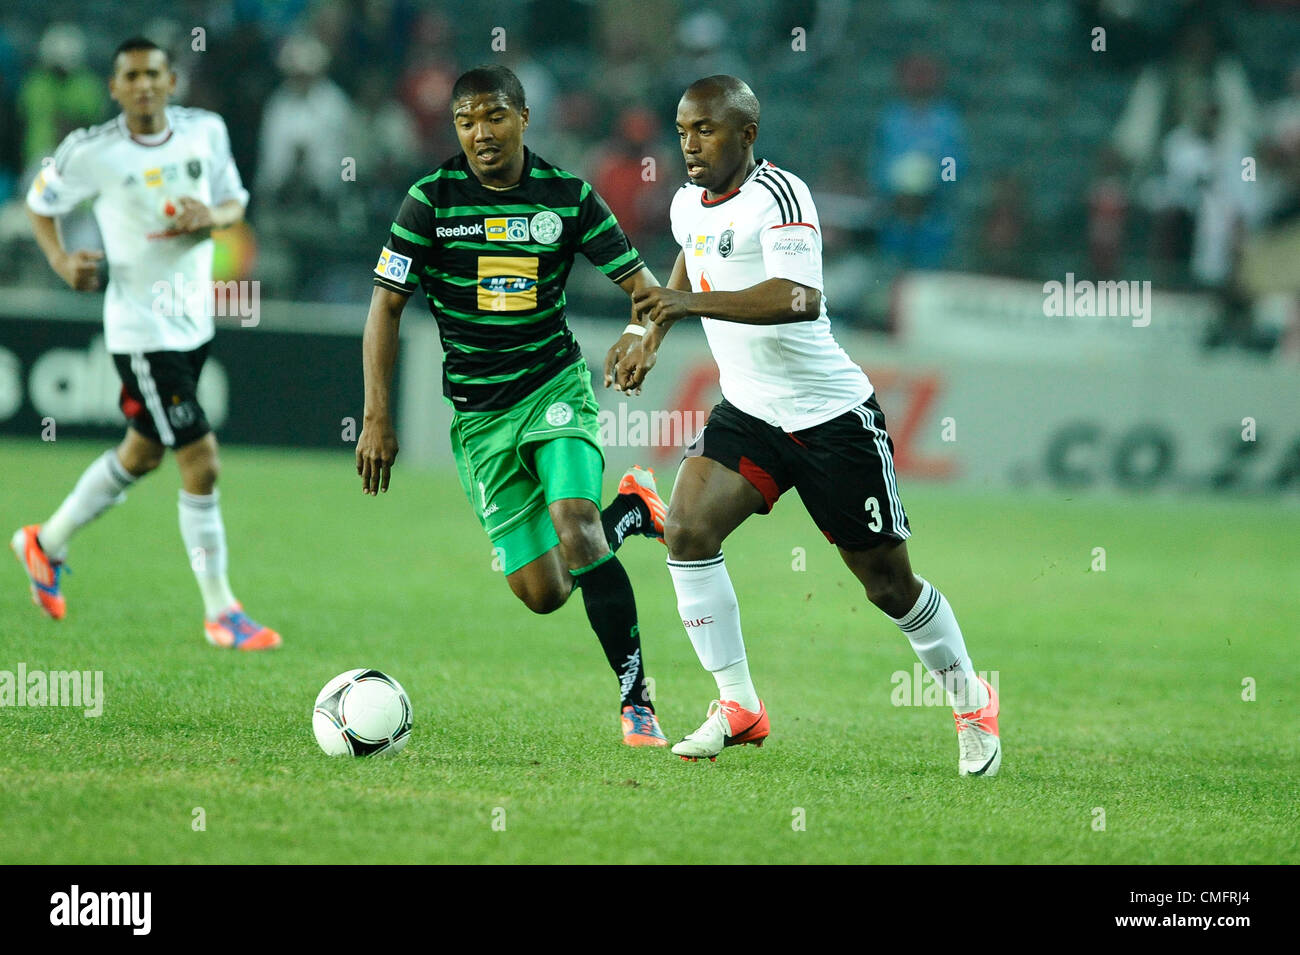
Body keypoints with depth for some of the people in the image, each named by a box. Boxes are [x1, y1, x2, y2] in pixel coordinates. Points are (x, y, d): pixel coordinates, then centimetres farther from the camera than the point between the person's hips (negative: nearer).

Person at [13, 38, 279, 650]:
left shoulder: (206, 132, -1)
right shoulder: (92, 153, -13)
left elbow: (235, 203, 10)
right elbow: (40, 203, 4)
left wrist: (212, 216, -13)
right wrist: (61, 261, -13)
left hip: (193, 321, 6)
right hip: (141, 329, -6)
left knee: (141, 454, 21)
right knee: (201, 461, -11)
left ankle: (48, 543, 44)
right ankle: (220, 613, 1)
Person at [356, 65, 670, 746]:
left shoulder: (567, 197, -3)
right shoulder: (432, 199, -4)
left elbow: (641, 284, 1)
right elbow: (385, 306, -2)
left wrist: (640, 331, -23)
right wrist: (377, 419, -8)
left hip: (555, 388, -1)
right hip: (477, 414, 1)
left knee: (574, 524, -28)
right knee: (540, 594, -1)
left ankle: (636, 700, -20)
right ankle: (632, 510, 31)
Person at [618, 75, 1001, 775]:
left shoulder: (779, 195, -19)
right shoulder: (689, 205, 7)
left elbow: (800, 298, -34)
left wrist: (695, 302, -41)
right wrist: (654, 335, 25)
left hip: (833, 418, -6)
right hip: (747, 414, 6)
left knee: (888, 583, 3)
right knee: (687, 529, -18)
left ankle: (971, 703, 27)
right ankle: (738, 706, -8)